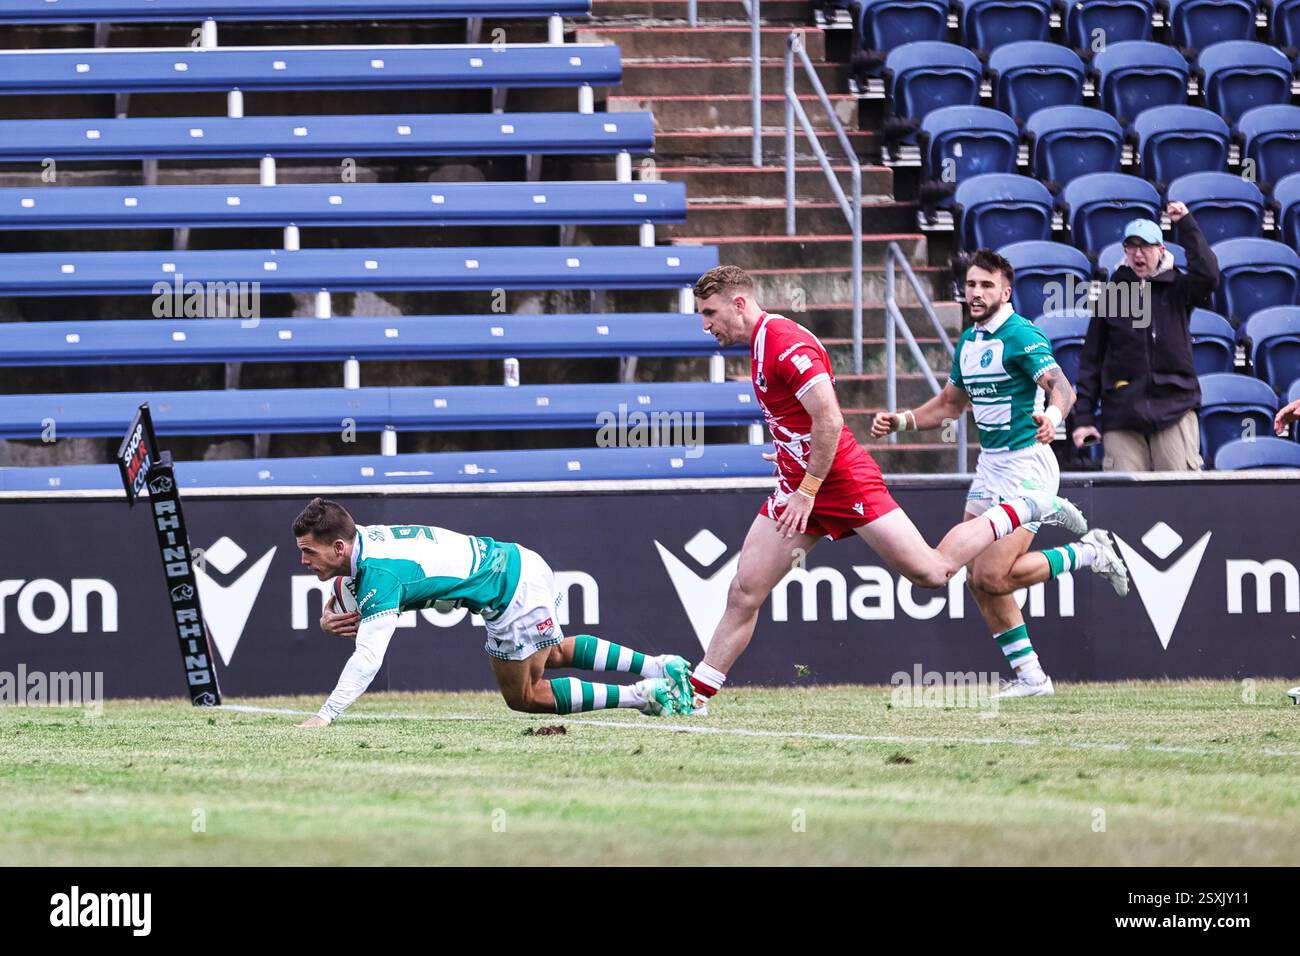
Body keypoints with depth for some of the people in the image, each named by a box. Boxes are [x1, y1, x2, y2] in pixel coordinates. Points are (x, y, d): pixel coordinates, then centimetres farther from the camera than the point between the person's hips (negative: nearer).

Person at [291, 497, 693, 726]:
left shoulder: (379, 574, -28)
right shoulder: (358, 540, -1)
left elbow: (368, 658, -34)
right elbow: (342, 594, 14)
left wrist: (323, 716, -36)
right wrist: (329, 618, -11)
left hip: (512, 592, -10)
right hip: (519, 564, 10)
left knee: (523, 696, 7)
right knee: (554, 654, 32)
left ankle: (641, 694, 7)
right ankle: (660, 667, 33)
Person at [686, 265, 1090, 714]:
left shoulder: (787, 343, -18)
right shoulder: (761, 344, 13)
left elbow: (829, 420, -24)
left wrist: (807, 492, -21)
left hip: (844, 482, -9)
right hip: (798, 487, 9)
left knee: (932, 571, -6)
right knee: (744, 593, 0)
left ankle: (1021, 511, 13)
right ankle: (696, 695, 1)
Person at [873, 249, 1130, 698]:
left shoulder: (1021, 336, -15)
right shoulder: (969, 342, 12)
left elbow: (1061, 387, -28)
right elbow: (950, 404, 27)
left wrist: (1053, 414, -50)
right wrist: (901, 421, 13)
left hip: (1026, 464, -9)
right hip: (990, 466, 9)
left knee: (992, 576, -16)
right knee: (979, 580, 3)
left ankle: (1090, 552, 4)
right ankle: (1030, 676, 11)